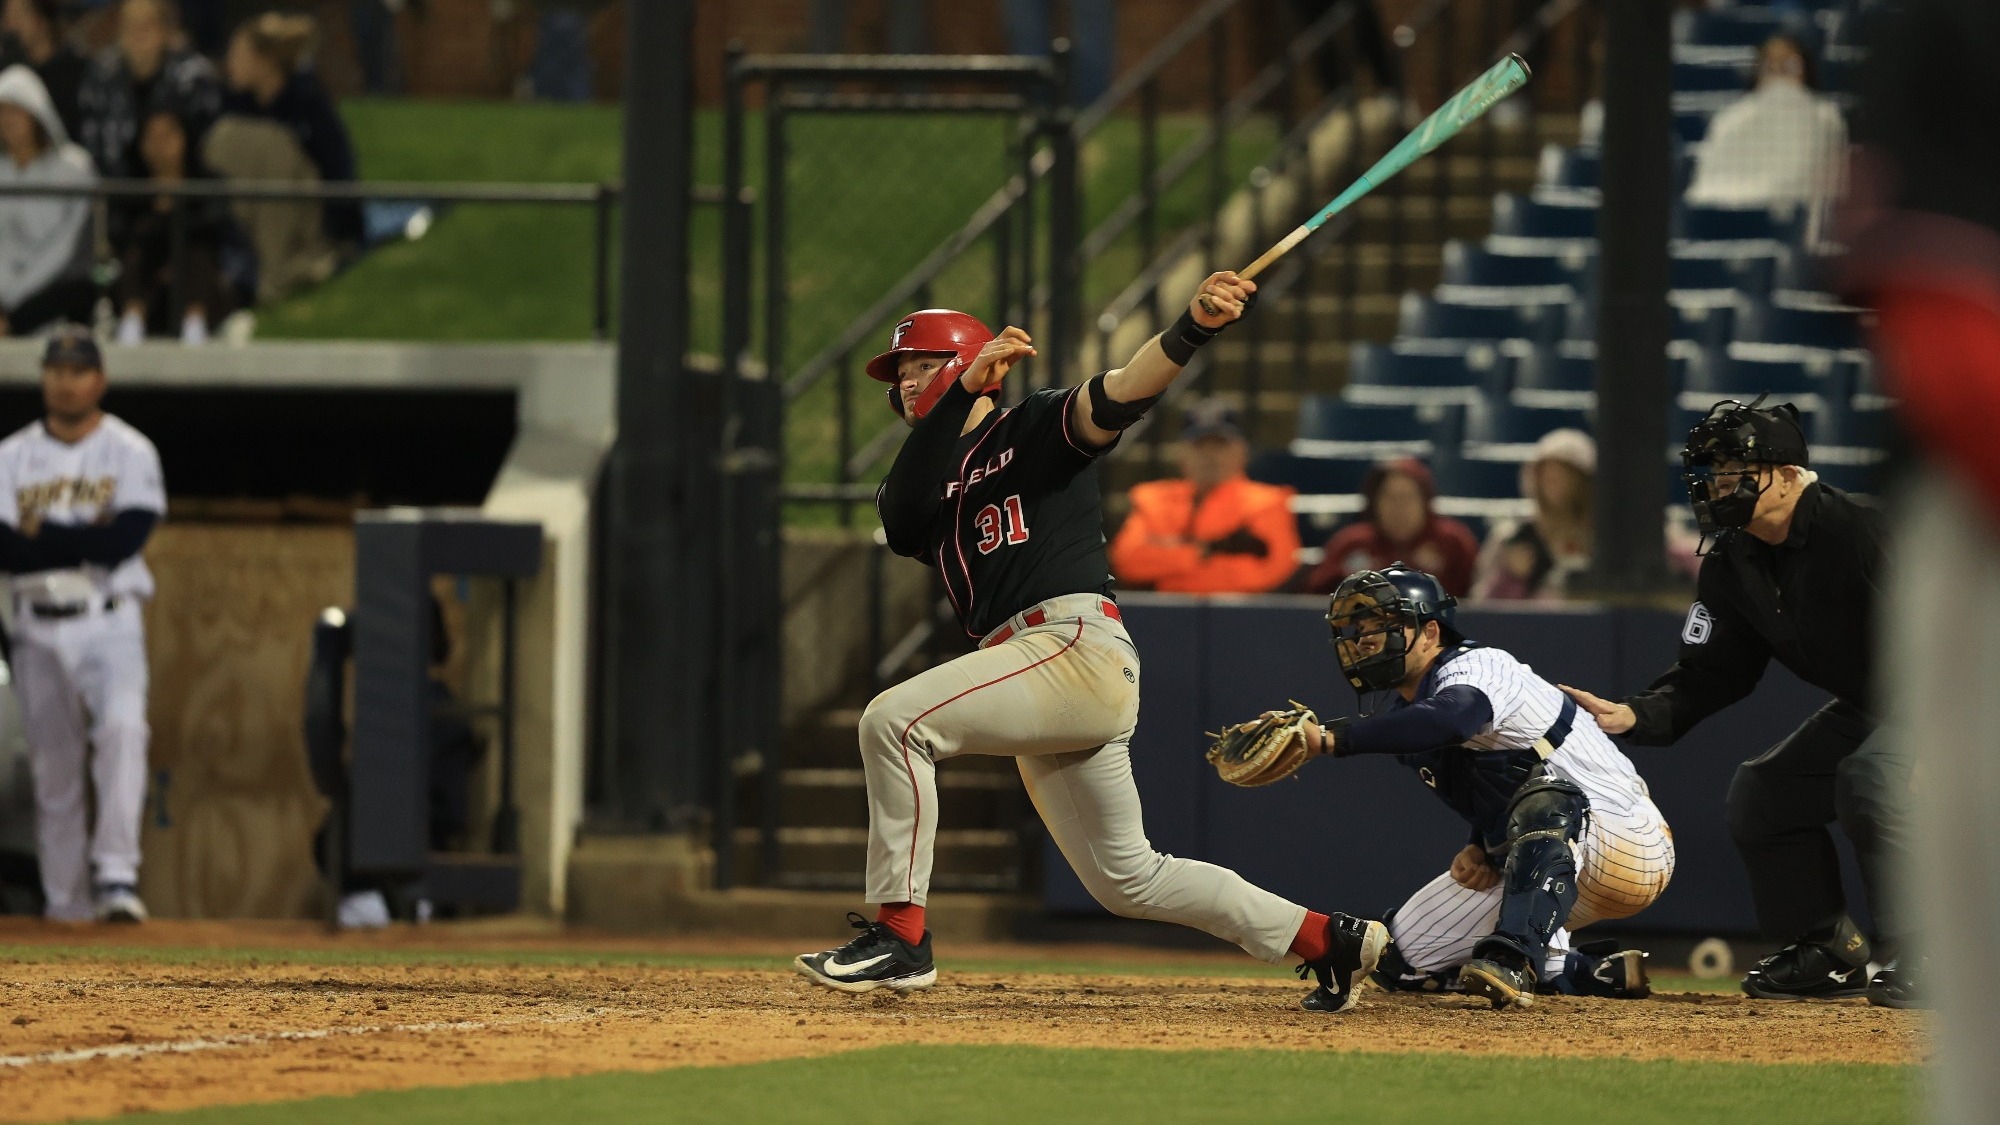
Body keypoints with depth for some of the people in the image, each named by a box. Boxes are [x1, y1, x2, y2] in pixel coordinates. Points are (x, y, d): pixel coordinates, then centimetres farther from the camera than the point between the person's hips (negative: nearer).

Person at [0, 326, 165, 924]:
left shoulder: (130, 452, 1)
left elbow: (125, 540, -14)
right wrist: (86, 540, -13)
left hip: (108, 624, -3)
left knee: (121, 726, -27)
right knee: (54, 766, 5)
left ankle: (116, 876, -31)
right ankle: (67, 908, 12)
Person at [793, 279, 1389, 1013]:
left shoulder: (1038, 426, 6)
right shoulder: (924, 479, 22)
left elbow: (1122, 392, -12)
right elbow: (901, 521, -2)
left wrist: (1195, 326, -32)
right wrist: (966, 391, -11)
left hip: (1080, 648, -8)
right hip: (1036, 679, 8)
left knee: (894, 720, -21)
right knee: (1126, 880, 12)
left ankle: (900, 935, -20)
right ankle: (1334, 940, 21)